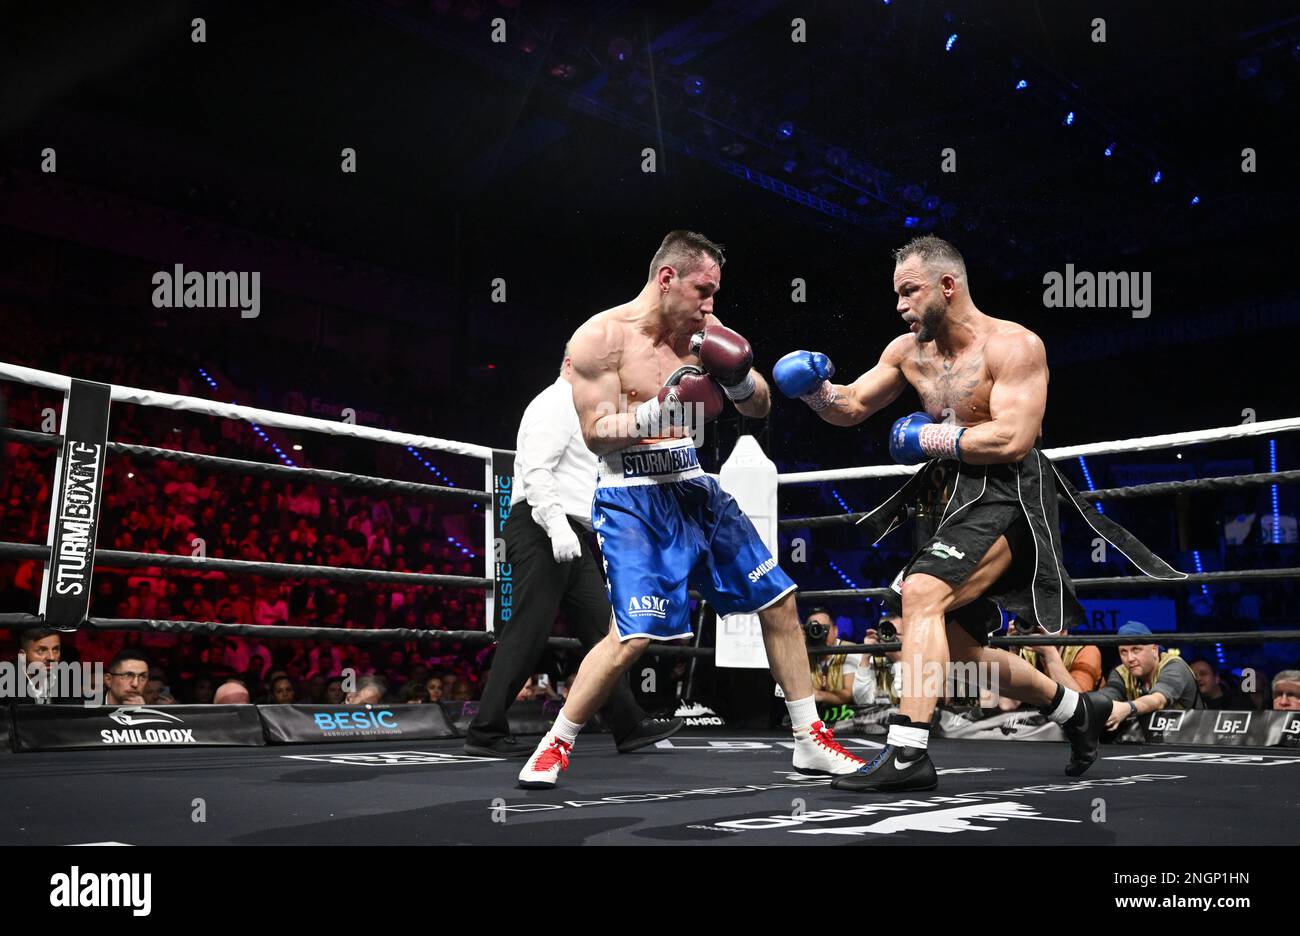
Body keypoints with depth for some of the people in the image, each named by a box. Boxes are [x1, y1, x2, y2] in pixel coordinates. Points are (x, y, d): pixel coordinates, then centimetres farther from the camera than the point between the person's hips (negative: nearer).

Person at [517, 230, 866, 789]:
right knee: (635, 635, -18)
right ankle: (555, 745, 3)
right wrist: (657, 412, -27)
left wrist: (740, 376, -12)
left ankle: (811, 741, 20)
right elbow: (596, 434, -13)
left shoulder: (702, 329, 5)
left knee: (778, 601, 6)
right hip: (631, 497, -6)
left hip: (693, 487, 7)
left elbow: (759, 410, 9)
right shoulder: (600, 337, -10)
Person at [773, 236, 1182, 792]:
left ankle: (906, 755, -26)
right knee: (956, 650, 13)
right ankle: (1075, 709, 33)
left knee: (922, 594, -28)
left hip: (1010, 498, -9)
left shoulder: (1013, 346, -12)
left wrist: (930, 438, -14)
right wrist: (816, 390, -8)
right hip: (959, 498, 9)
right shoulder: (909, 351, 9)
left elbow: (1013, 440, -22)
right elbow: (853, 408, 13)